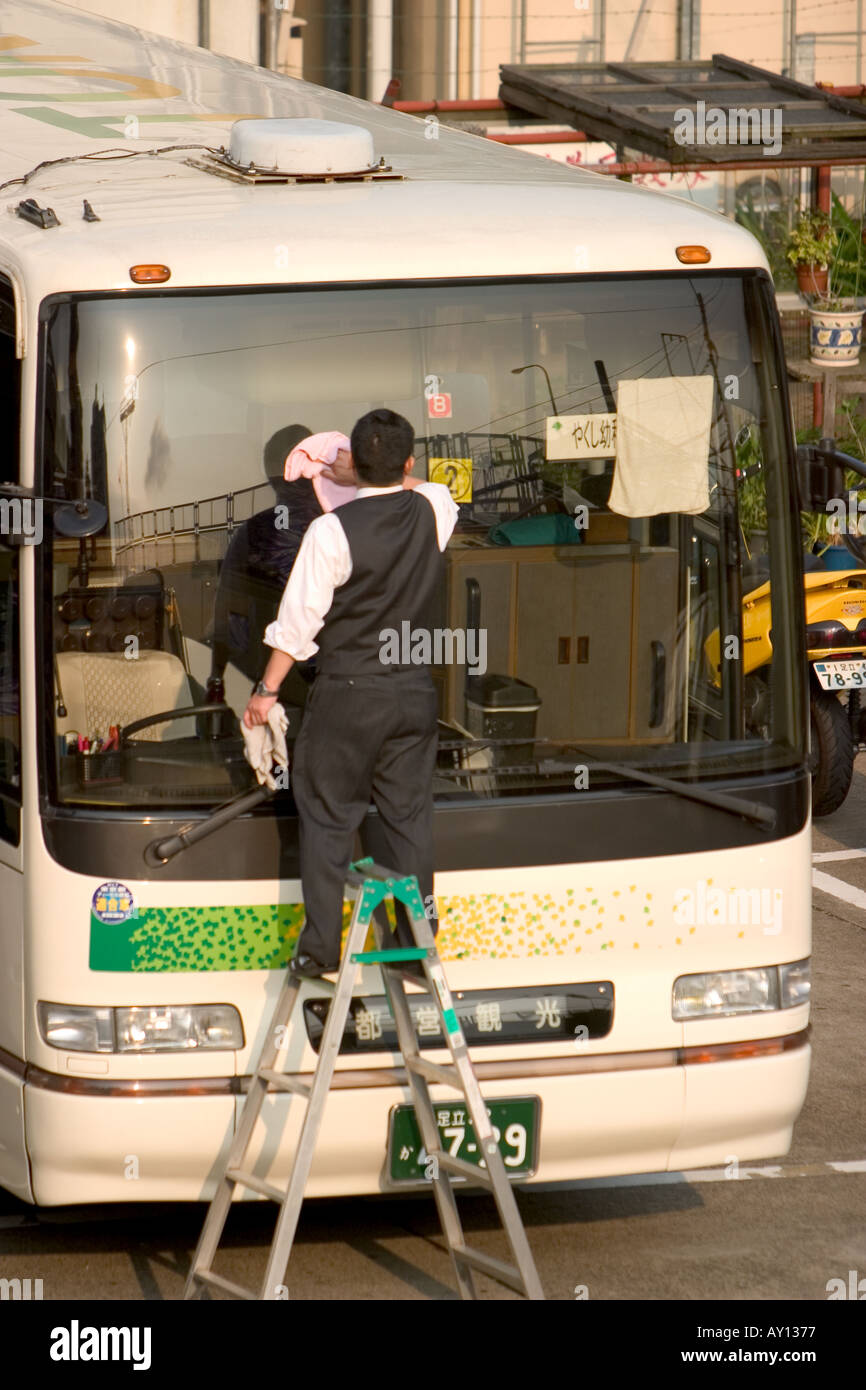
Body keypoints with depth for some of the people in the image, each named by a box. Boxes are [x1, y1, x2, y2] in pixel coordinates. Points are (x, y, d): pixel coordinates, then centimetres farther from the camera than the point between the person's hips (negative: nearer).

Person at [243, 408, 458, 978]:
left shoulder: (333, 530, -15)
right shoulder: (434, 510, -2)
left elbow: (300, 621, -11)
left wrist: (268, 691, -1)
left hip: (347, 695, -4)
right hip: (416, 691, 4)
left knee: (328, 817, 5)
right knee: (409, 816, 11)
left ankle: (321, 947, 4)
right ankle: (418, 942, 12)